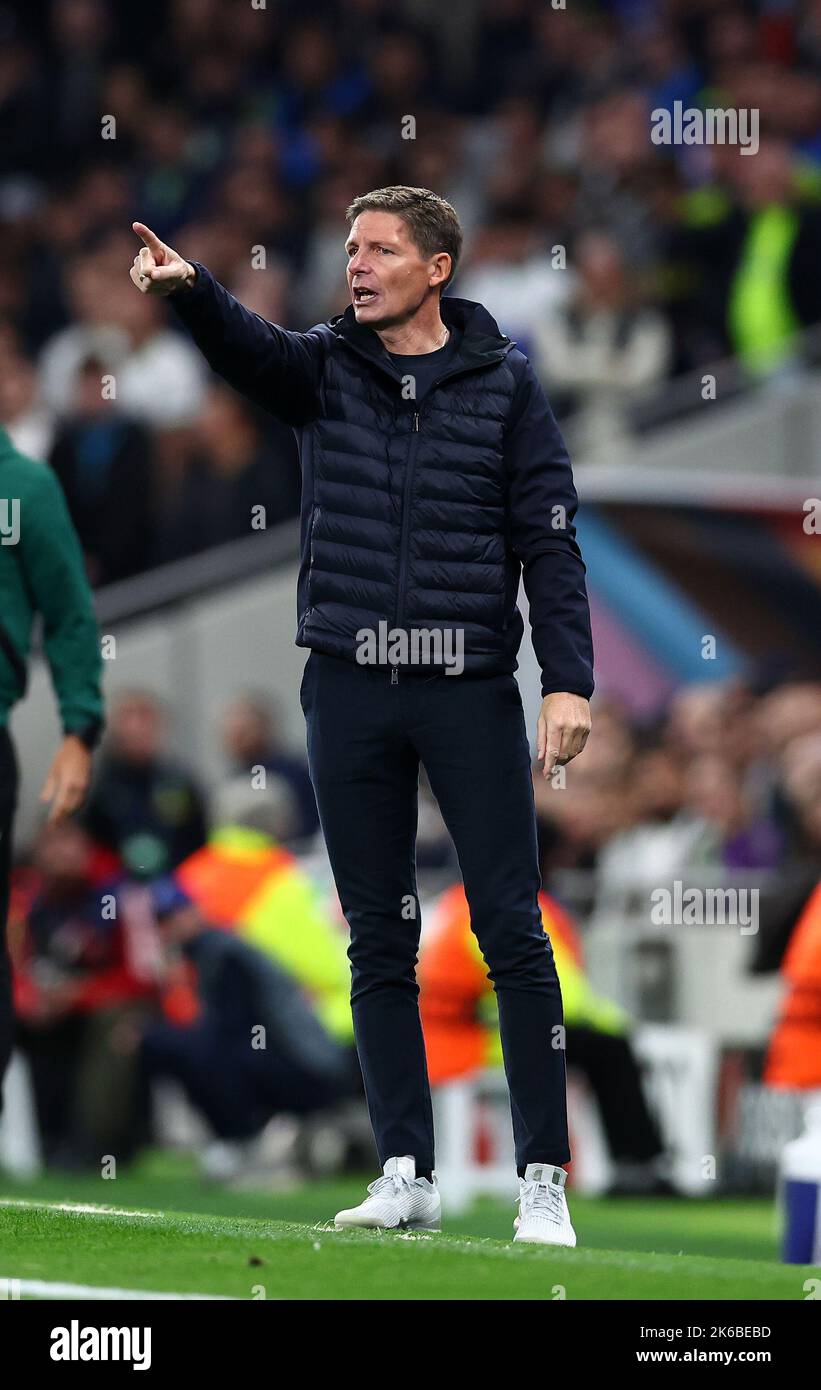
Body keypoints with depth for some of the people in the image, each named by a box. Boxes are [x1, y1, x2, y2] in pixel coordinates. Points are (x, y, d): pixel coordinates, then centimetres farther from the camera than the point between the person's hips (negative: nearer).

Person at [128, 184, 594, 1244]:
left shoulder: (503, 381, 4)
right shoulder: (326, 368, 7)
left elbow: (550, 538, 2)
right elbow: (247, 349, -15)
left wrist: (567, 680, -8)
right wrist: (187, 289, -37)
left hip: (470, 684, -2)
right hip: (351, 682, 2)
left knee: (513, 935, -5)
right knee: (379, 941, 4)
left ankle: (543, 1180, -1)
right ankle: (406, 1175, 8)